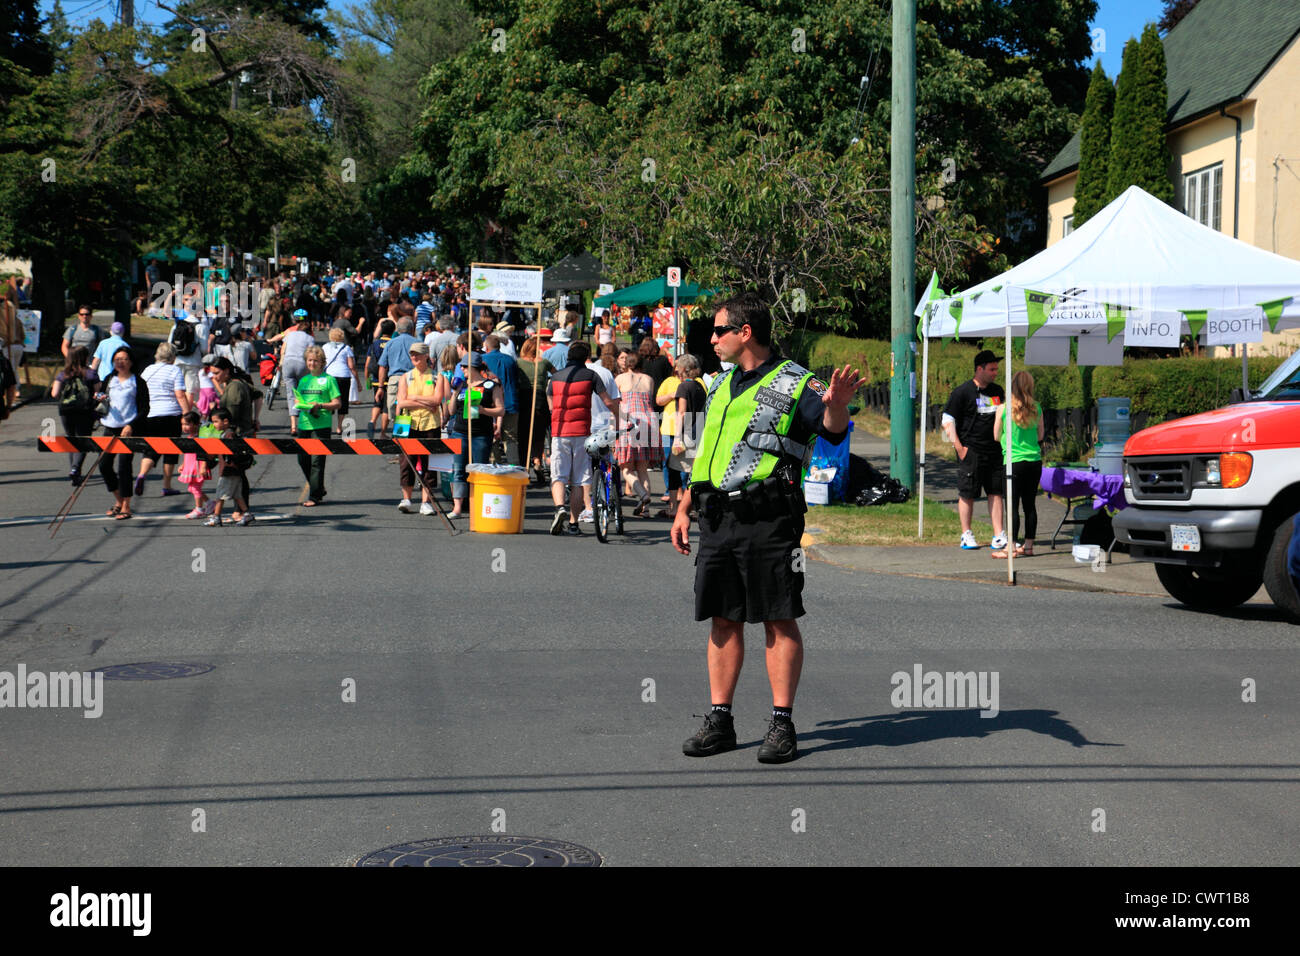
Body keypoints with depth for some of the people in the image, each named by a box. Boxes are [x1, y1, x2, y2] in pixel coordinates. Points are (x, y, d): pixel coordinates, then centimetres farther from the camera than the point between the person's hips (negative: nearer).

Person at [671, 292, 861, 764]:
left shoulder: (794, 383, -4)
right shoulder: (722, 386, 19)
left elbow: (833, 431, -18)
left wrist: (836, 403, -40)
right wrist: (684, 509, 21)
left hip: (768, 517, -7)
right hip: (718, 518, 7)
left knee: (779, 619, -3)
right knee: (723, 619, 8)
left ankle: (782, 724, 2)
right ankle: (720, 721, 15)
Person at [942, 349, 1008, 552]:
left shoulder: (997, 391, 13)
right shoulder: (962, 392, -5)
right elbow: (948, 421, -5)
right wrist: (959, 447, -12)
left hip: (994, 451, 5)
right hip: (971, 451, -5)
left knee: (996, 492, 4)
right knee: (967, 494, 1)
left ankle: (998, 535, 6)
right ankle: (966, 535, 10)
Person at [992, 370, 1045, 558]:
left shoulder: (1003, 409, -7)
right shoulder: (1036, 408, 2)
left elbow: (997, 436, 1)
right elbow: (1040, 435, 11)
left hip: (1014, 461, -4)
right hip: (1034, 460, 4)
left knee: (1013, 505, -2)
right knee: (1030, 504, 10)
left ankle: (1012, 546, -5)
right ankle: (1028, 545, 15)